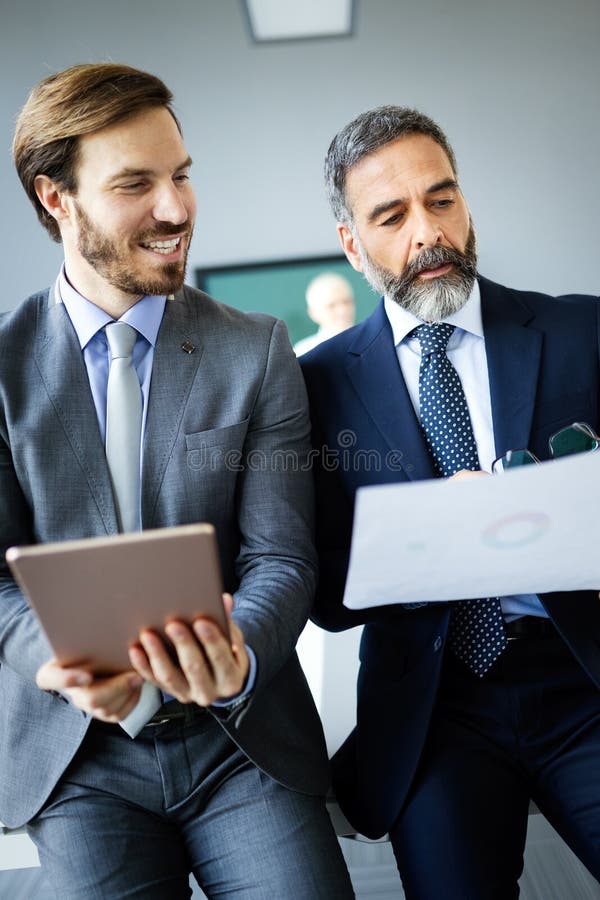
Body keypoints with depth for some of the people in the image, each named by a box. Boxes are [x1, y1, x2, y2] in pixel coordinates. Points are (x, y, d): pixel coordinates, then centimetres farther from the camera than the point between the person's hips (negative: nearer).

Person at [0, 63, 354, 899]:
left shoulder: (258, 351, 0)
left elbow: (280, 556, -4)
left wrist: (238, 658, -25)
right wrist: (68, 663, -22)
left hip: (240, 739, 0)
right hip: (74, 750, 0)